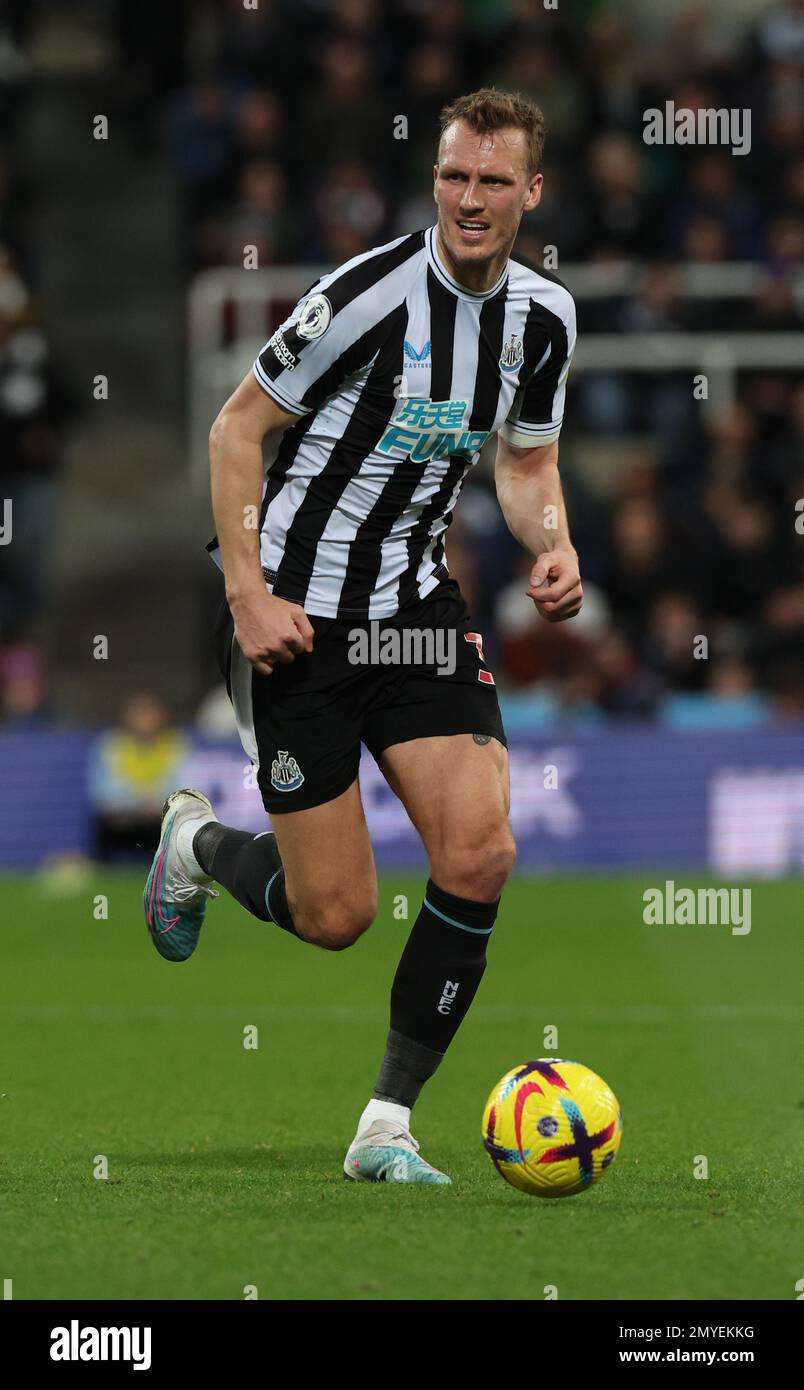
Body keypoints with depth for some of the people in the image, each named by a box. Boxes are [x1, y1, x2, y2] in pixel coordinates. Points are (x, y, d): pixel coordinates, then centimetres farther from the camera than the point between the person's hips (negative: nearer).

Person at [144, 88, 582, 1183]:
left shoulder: (543, 314, 2)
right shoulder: (370, 293, -18)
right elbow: (236, 427, -10)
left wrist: (554, 548, -7)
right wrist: (248, 595, -16)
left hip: (418, 609, 5)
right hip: (297, 617, -5)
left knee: (481, 854, -15)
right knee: (336, 917, -5)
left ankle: (387, 1125, -2)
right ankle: (197, 843, 31)